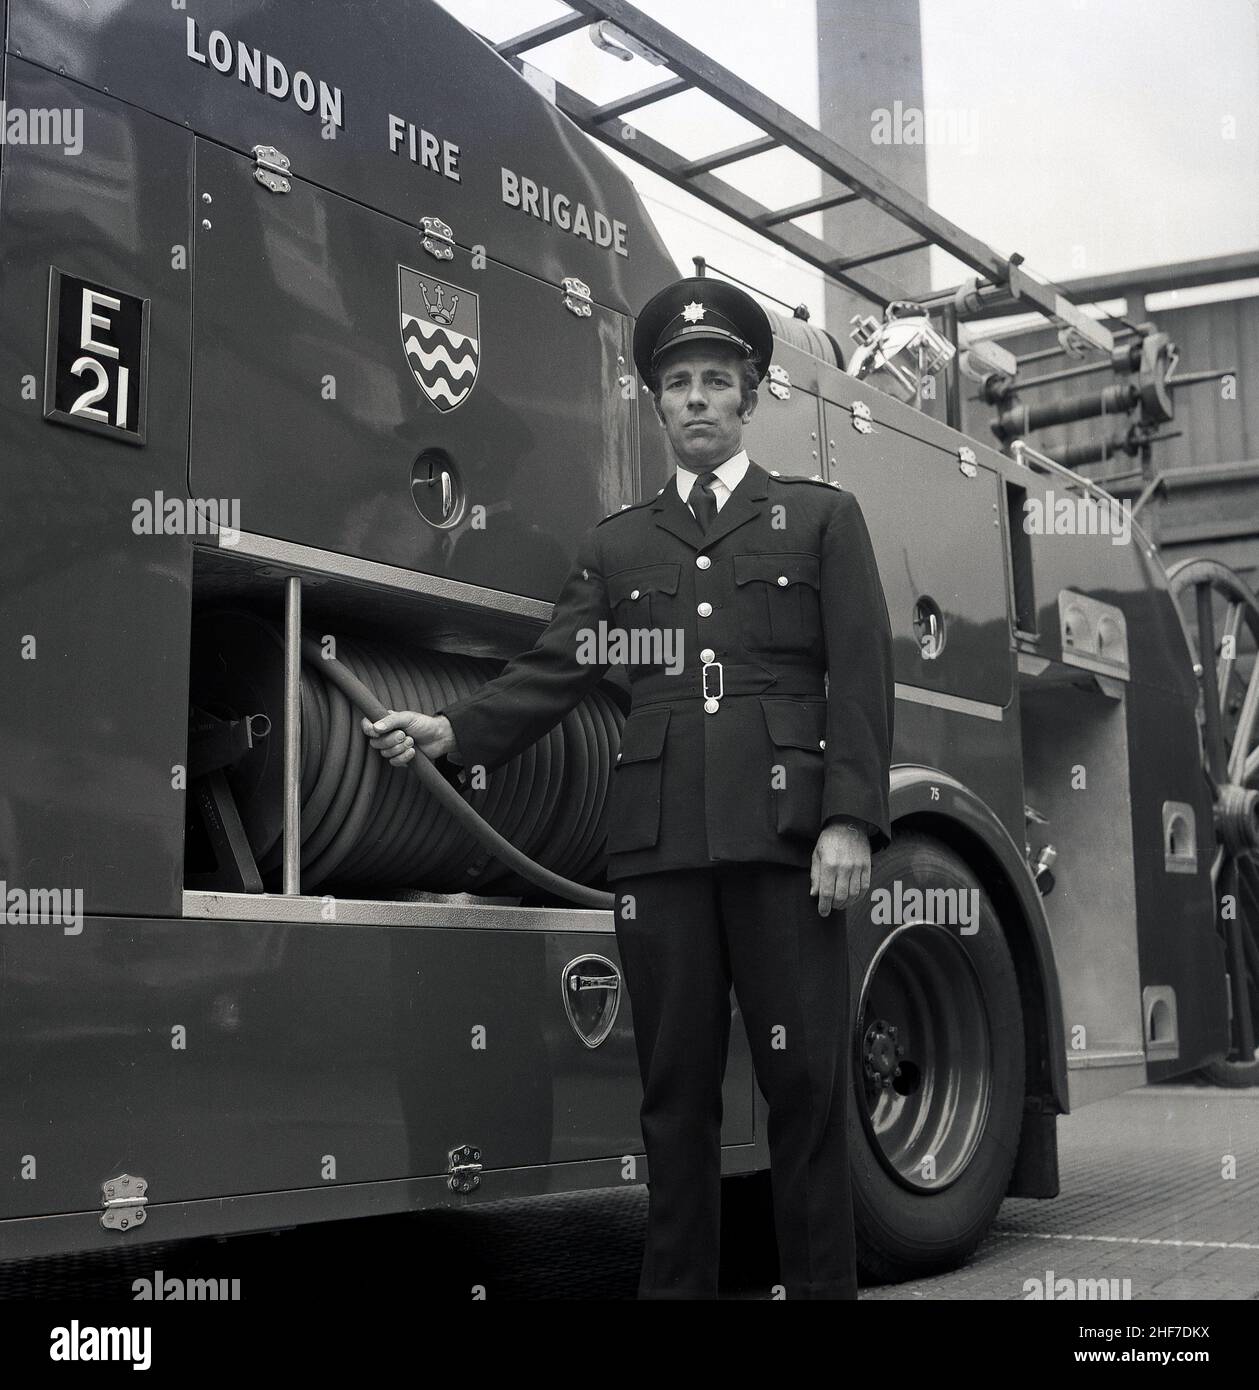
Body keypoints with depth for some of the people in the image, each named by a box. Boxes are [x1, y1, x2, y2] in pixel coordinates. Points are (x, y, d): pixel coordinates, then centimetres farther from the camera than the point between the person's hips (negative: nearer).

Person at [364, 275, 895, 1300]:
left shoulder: (823, 517, 14)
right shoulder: (617, 545, 21)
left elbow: (862, 676, 4)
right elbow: (555, 669, 10)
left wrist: (850, 821, -8)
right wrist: (453, 729, -8)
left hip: (783, 832, -2)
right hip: (660, 841, 2)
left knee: (806, 1082, -1)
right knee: (676, 1089, 6)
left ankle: (822, 1284, 9)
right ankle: (678, 1284, 14)